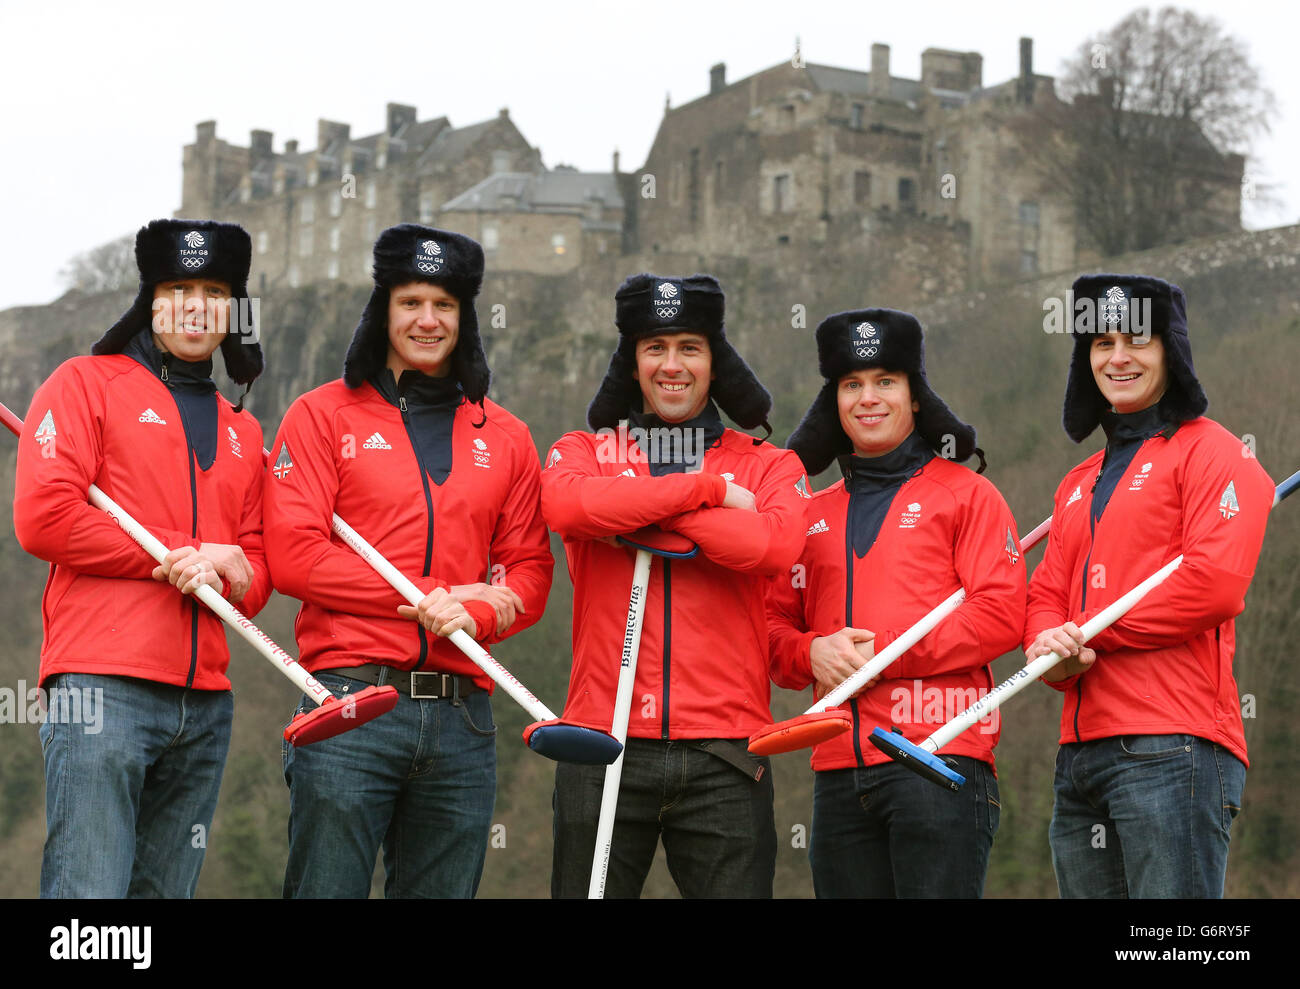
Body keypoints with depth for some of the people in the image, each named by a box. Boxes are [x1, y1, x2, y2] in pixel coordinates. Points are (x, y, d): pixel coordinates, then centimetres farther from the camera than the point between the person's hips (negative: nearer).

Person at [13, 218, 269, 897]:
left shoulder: (242, 432, 24)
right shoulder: (87, 383, 6)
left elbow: (258, 568, 22)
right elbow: (41, 517, -7)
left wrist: (229, 574, -4)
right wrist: (181, 554, -6)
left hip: (206, 703, 6)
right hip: (102, 687, -6)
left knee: (166, 891, 5)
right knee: (88, 892, -14)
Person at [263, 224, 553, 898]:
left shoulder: (505, 438, 16)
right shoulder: (324, 415, 6)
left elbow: (530, 571, 12)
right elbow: (292, 558, -4)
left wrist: (476, 614, -10)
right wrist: (429, 596, -8)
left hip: (462, 717, 3)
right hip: (350, 705, -3)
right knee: (325, 889, -5)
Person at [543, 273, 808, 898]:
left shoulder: (768, 466, 12)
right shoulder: (584, 451, 12)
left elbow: (775, 544, -11)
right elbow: (566, 506, -13)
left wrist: (634, 510, -9)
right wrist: (706, 488, -10)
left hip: (724, 753, 0)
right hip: (606, 745, 0)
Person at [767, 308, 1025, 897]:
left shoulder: (965, 494, 6)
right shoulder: (813, 514, 20)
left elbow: (1002, 613, -5)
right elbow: (775, 621, 19)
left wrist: (887, 653, -11)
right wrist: (811, 653, -4)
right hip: (839, 773, 5)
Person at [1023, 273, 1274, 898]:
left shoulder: (1211, 453, 0)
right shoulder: (1080, 484, 25)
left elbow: (1216, 582, -13)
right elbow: (1046, 595, 19)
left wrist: (1090, 632, -6)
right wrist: (1053, 647, -5)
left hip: (1172, 750, -8)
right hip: (1081, 749, 8)